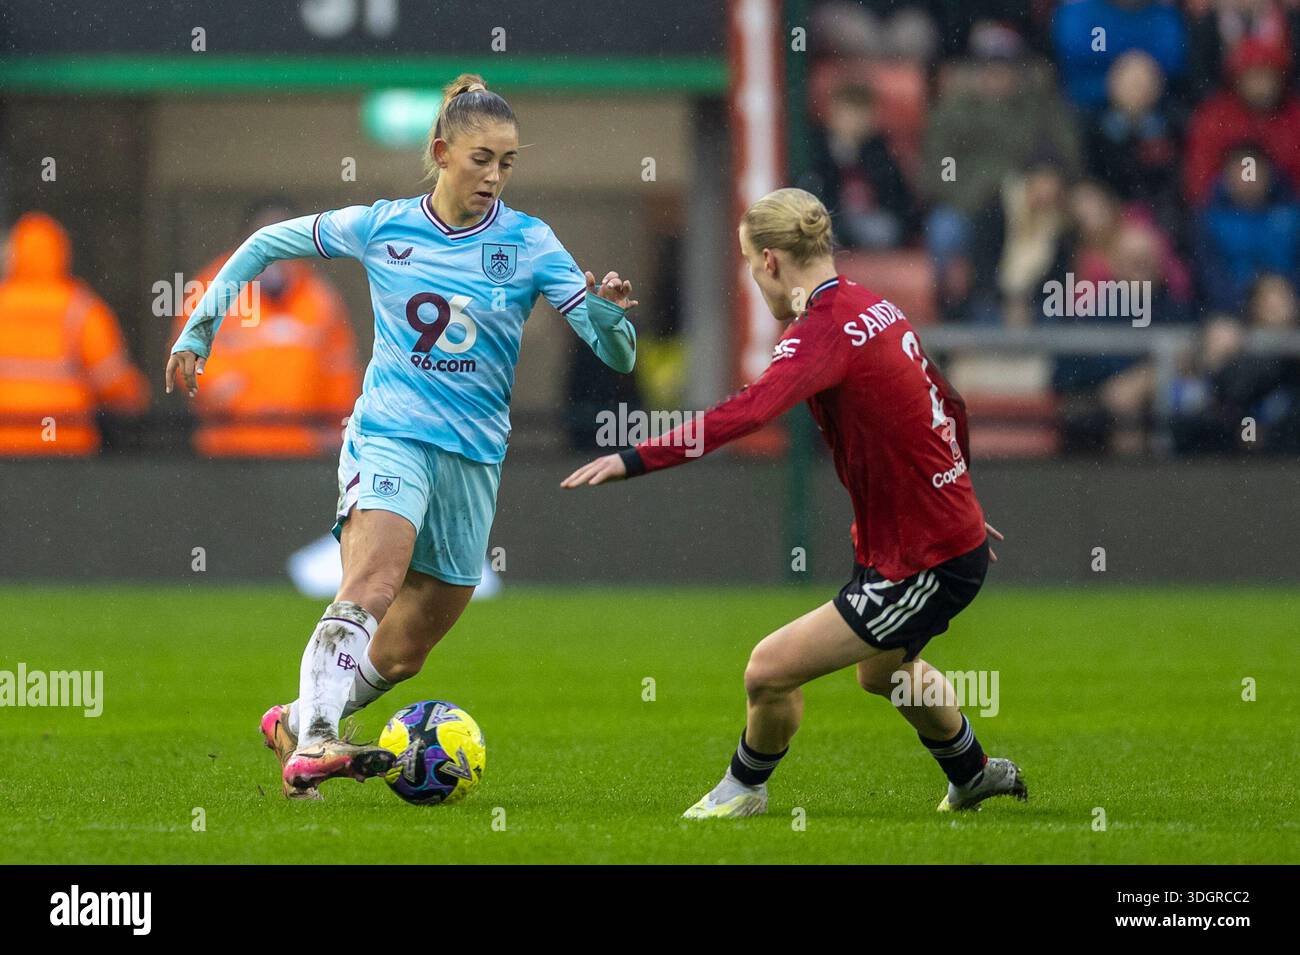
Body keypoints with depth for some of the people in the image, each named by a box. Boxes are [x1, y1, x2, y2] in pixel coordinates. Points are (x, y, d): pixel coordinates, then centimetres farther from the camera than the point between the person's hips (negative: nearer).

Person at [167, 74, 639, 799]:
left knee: (402, 655, 9)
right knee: (372, 589, -30)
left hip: (475, 457, 3)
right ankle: (310, 750, -41)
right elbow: (269, 243, 16)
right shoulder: (381, 227, 0)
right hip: (390, 436, -3)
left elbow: (617, 355, -5)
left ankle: (295, 722, 31)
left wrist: (611, 312, -28)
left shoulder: (529, 243, 0)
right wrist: (199, 329, 14)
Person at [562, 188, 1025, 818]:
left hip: (927, 565, -10)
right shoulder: (876, 309, 6)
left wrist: (635, 459, -45)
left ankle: (744, 789, 18)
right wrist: (954, 500, 34)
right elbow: (948, 404, 20)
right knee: (883, 670, 36)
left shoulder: (825, 329, -23)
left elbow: (750, 411, -40)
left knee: (770, 671, -9)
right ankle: (974, 777, 59)